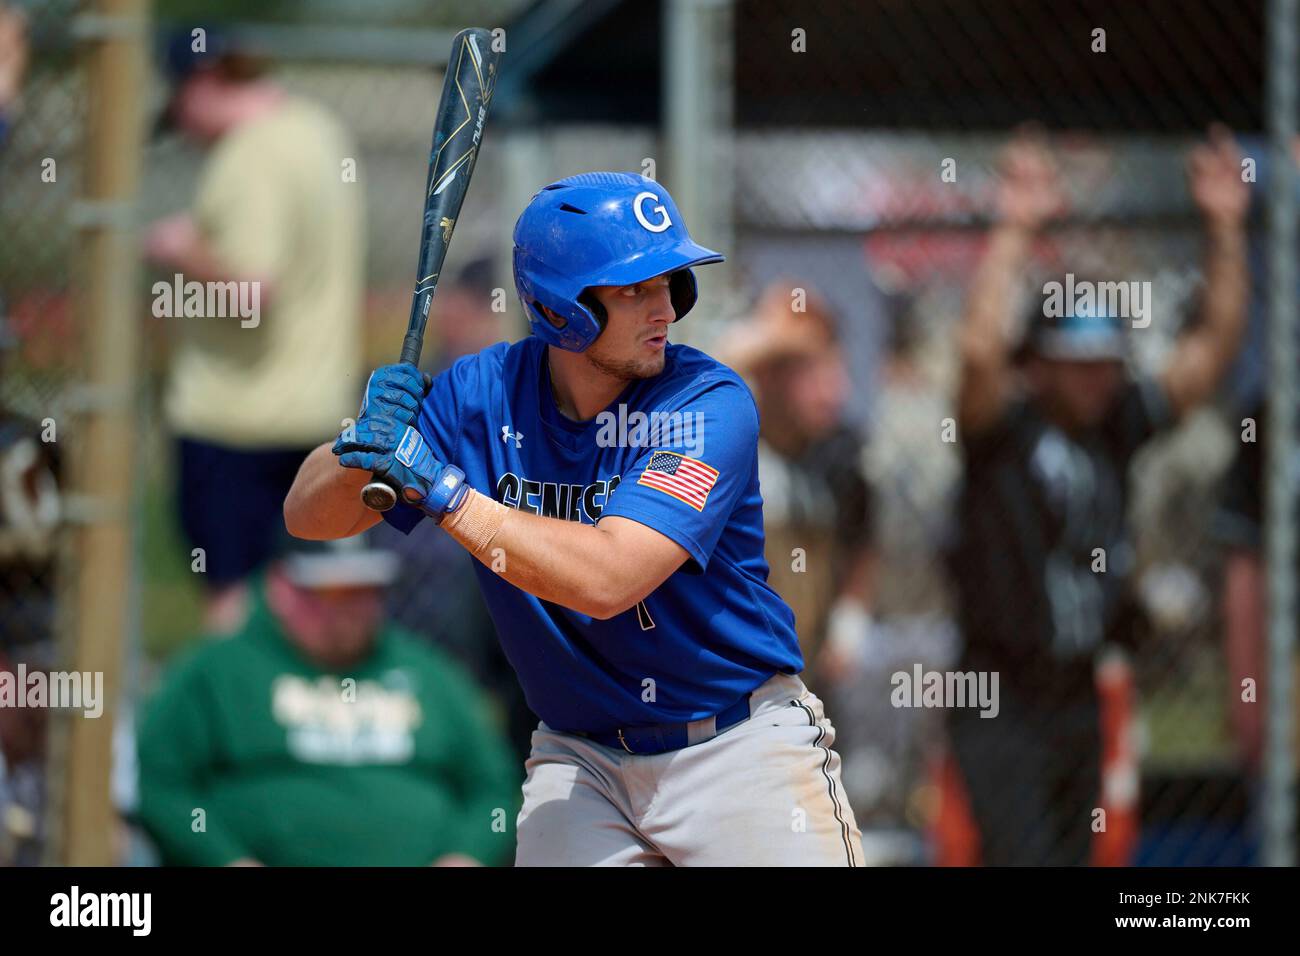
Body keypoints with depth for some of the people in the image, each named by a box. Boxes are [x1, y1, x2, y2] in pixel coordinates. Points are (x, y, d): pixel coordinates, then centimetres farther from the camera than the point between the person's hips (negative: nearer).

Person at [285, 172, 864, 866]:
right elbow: (308, 516, -2)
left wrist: (439, 485, -28)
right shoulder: (486, 392, -4)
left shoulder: (708, 404, -17)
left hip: (736, 749, -3)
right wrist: (364, 446, -23)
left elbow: (606, 580, -29)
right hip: (579, 759, 3)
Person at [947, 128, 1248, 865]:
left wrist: (1226, 230, -5)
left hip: (1080, 697, 6)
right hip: (1001, 701, -6)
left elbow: (1216, 348, 4)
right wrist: (1017, 230, -31)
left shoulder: (1120, 425, 5)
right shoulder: (1005, 429, -10)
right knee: (1025, 856, -16)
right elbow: (981, 349, -29)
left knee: (1070, 855, 10)